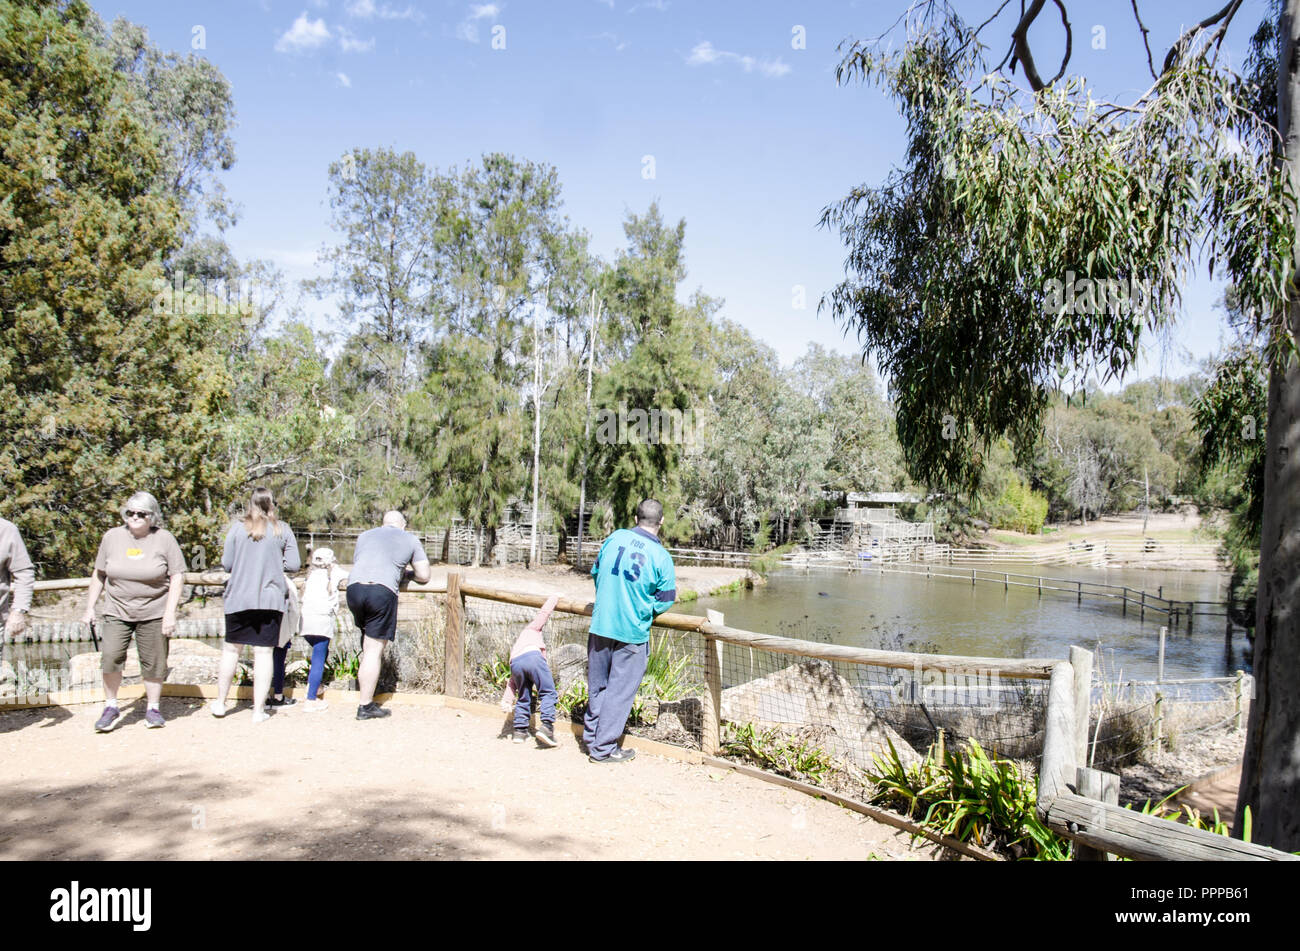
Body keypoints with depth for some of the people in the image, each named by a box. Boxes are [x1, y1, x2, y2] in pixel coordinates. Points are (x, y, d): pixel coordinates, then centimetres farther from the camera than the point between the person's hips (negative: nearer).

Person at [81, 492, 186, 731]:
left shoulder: (164, 539, -3)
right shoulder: (112, 537, 4)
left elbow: (177, 577, -3)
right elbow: (99, 574, 13)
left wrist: (170, 613, -9)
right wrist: (90, 608, 11)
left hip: (153, 613, -1)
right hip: (117, 611, 2)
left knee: (153, 662, 2)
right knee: (111, 657, -12)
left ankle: (153, 709, 19)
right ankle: (111, 707, 6)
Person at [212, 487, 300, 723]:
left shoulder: (238, 528, 0)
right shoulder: (282, 530, -1)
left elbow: (226, 564, 2)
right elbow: (294, 564, -1)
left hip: (239, 598, 1)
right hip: (271, 599, -1)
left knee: (231, 649, 14)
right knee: (264, 652, 1)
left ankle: (220, 703, 24)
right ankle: (259, 709, 3)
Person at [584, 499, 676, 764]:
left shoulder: (615, 538, 1)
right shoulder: (661, 556, -10)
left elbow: (595, 572, 13)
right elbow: (666, 599, -4)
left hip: (600, 625, 4)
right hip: (632, 631, -4)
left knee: (597, 685, 16)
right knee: (621, 689, 6)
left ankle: (591, 739, 28)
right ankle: (604, 748, 11)